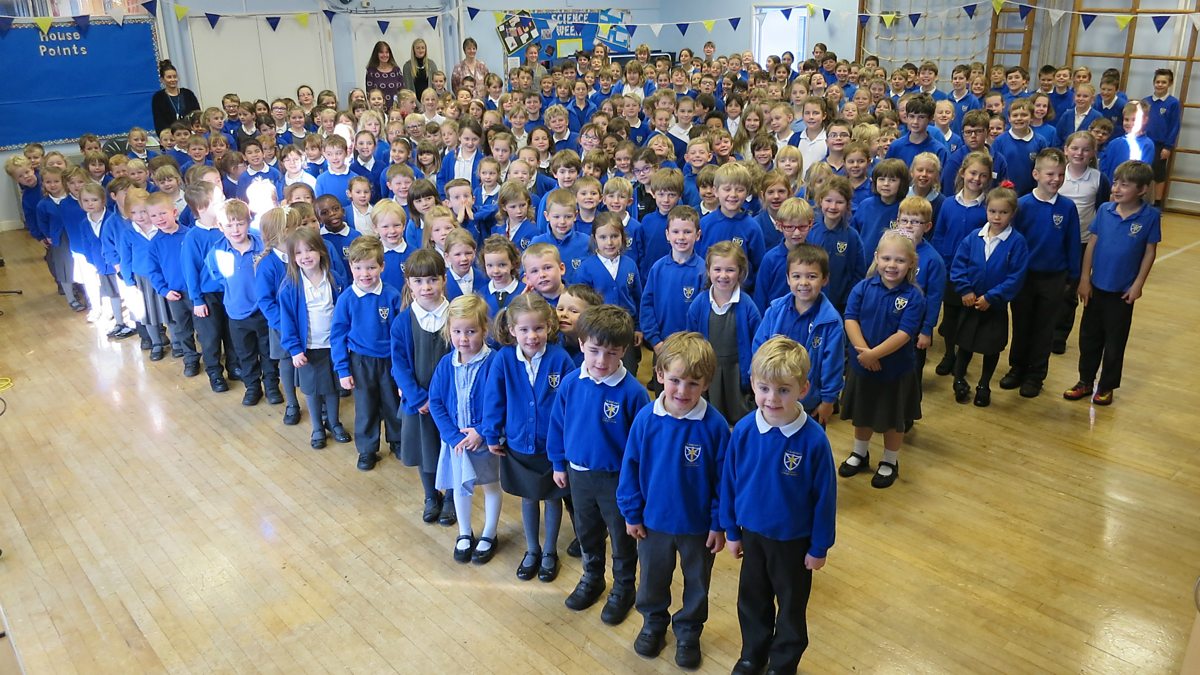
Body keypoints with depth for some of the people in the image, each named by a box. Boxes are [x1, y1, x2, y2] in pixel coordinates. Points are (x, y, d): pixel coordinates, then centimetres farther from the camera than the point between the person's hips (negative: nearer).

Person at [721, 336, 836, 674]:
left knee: (791, 606, 20)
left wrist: (819, 547, -6)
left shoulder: (814, 440, -25)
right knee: (752, 600, 23)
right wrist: (731, 531, 3)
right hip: (752, 533, 3)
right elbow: (728, 483, -5)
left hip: (795, 540, -2)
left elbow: (825, 497, -14)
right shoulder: (743, 430, -18)